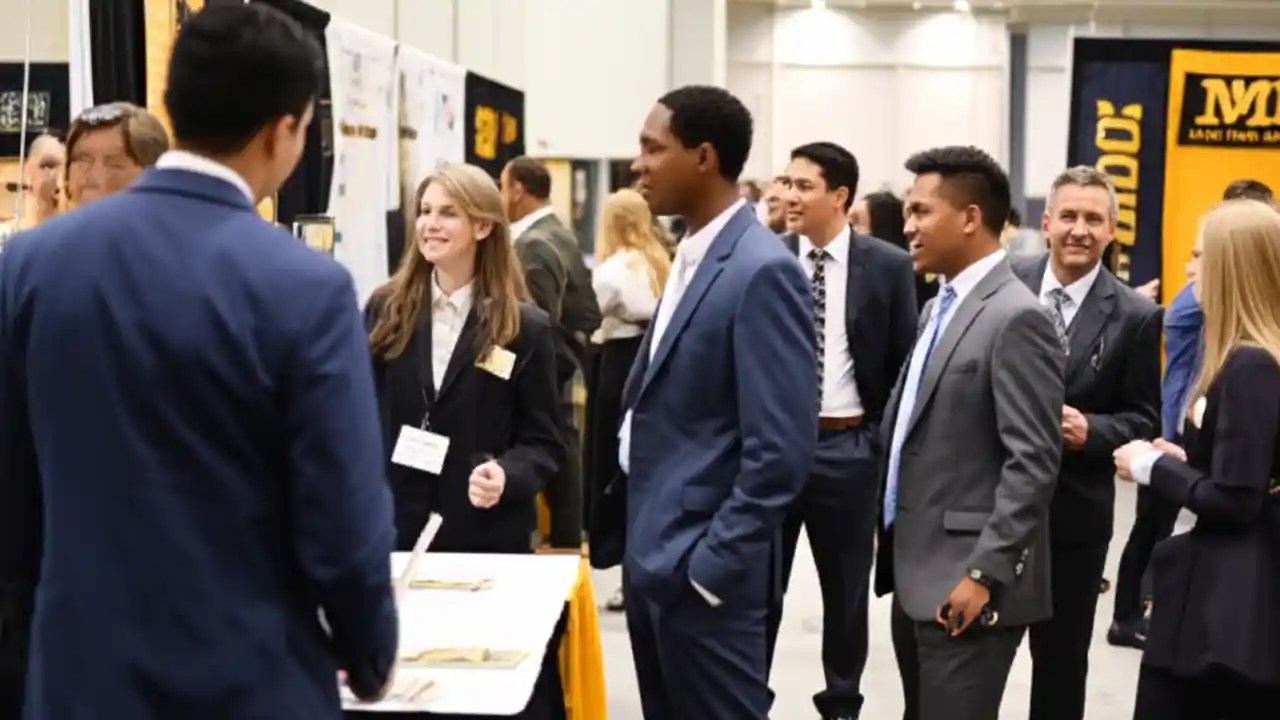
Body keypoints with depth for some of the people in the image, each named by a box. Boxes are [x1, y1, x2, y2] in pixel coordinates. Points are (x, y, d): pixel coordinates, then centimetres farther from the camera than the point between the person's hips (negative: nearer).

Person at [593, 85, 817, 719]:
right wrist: (621, 529, 14)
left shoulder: (761, 271, -18)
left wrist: (709, 564, -18)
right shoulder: (691, 258, 10)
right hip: (652, 555, 9)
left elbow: (781, 450, -21)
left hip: (701, 570, -9)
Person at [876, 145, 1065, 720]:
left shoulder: (1015, 318, -16)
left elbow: (1033, 463, -20)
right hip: (917, 573, 9)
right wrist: (891, 542, 16)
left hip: (965, 583, -9)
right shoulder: (942, 305, 14)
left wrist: (984, 573, -21)